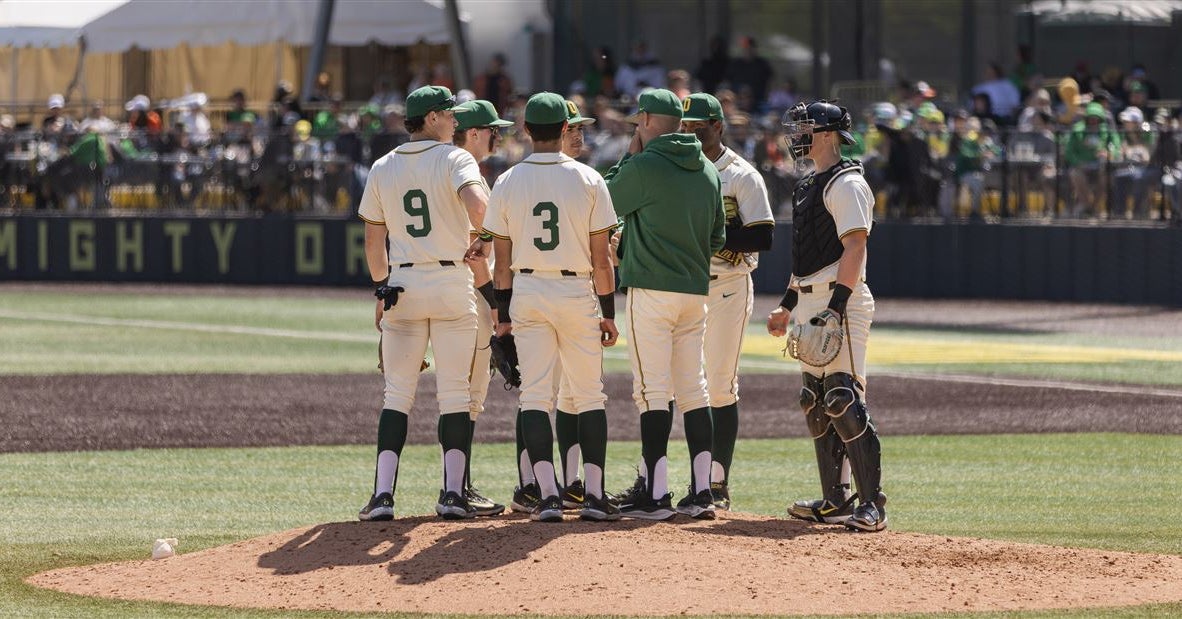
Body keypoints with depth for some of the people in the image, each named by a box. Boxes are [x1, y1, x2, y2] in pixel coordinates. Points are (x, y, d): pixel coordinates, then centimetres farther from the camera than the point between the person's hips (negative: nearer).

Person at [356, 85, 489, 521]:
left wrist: (381, 289, 16)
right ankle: (453, 493, -1)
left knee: (397, 392, 5)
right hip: (452, 283, -3)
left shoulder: (382, 169, 8)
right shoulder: (454, 159, -5)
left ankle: (383, 494, -5)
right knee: (454, 391, 4)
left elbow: (373, 241, 9)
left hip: (401, 285, 3)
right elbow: (477, 203, -25)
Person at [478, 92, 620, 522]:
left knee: (535, 394, 1)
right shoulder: (588, 180, -4)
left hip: (527, 293, 1)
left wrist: (503, 314, 9)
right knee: (590, 395, 7)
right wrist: (608, 312, 4)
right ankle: (594, 495, 2)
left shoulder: (507, 183, -1)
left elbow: (503, 260, 2)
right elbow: (601, 258, -4)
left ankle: (548, 494, -9)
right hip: (577, 292, -1)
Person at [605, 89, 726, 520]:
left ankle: (655, 495, -9)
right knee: (693, 388, 10)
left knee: (653, 391, -7)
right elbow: (717, 238, 16)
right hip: (696, 290, 7)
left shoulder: (643, 166, -11)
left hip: (652, 289, -7)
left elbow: (606, 202, 4)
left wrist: (629, 155, 9)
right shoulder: (707, 170, 11)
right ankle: (701, 493, 9)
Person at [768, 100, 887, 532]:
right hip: (810, 302, 10)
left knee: (845, 401, -15)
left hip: (842, 301, -10)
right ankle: (836, 500, 16)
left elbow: (854, 248, -20)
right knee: (816, 403, 11)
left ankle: (872, 504, -16)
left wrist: (836, 307, -27)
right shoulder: (809, 186, 20)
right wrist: (787, 305, 25)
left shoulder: (847, 184, -11)